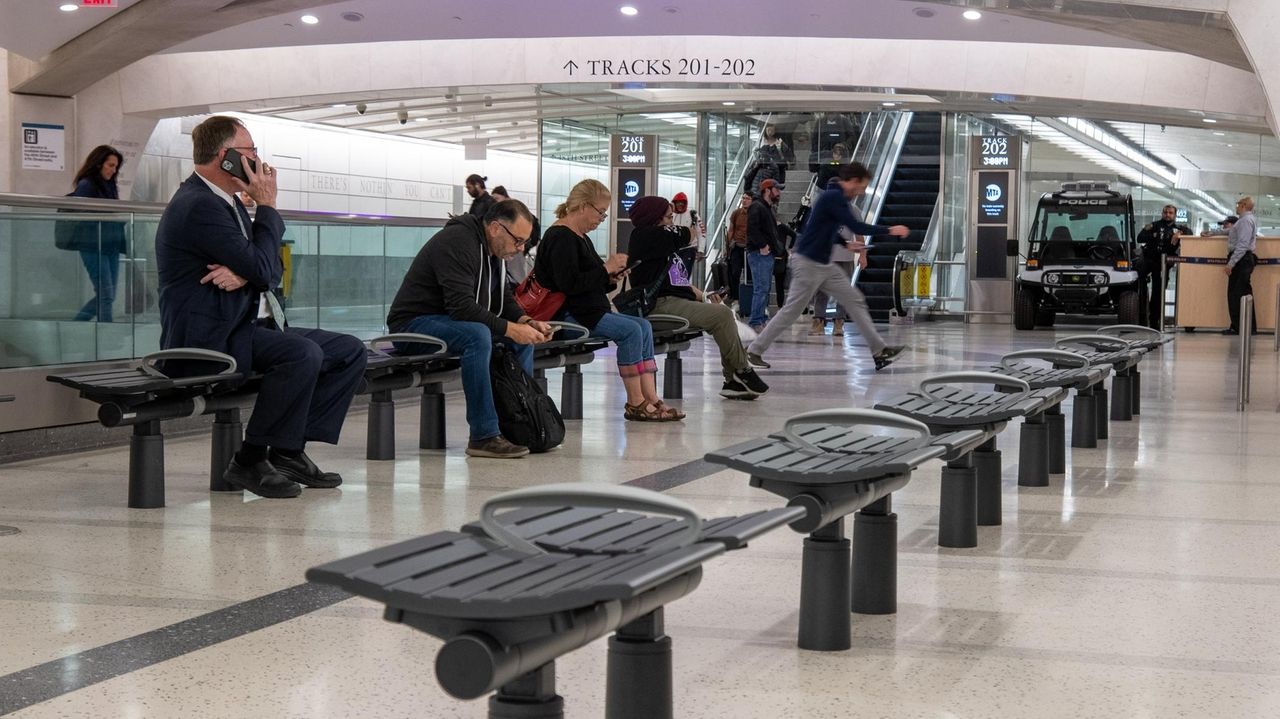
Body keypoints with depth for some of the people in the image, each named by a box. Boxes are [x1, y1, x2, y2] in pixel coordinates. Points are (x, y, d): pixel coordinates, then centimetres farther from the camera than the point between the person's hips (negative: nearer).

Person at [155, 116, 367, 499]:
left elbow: (273, 269, 14)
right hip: (209, 337, -10)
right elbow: (261, 268, -19)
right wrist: (267, 206, -7)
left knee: (350, 351, 2)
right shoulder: (199, 206, -16)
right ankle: (249, 462, -19)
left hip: (247, 326, 11)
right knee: (303, 353, -33)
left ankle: (289, 450, 4)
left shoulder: (225, 202, 18)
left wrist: (243, 273, -10)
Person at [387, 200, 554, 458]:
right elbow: (461, 307, -31)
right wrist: (510, 328, -30)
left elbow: (504, 300, 13)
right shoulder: (457, 243, -22)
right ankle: (484, 436, -31)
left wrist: (526, 321, -7)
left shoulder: (493, 250, 9)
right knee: (477, 335, -36)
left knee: (524, 336, 1)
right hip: (413, 324, -10)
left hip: (448, 322, 10)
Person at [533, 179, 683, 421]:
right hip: (566, 316, -11)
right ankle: (635, 403, -16)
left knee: (643, 326, -1)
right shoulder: (561, 237, -13)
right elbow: (568, 284, -24)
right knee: (630, 330, -21)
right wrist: (606, 269, -16)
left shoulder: (580, 238, 20)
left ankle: (651, 399, -10)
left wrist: (611, 278, 4)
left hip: (589, 311, 11)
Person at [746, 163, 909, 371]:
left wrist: (847, 244, 13)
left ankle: (879, 349, 6)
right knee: (791, 311, -3)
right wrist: (890, 230, -14)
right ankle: (754, 351, 8)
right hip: (807, 263, -10)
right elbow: (856, 227, -23)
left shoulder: (836, 198, 11)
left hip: (824, 265, 10)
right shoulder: (833, 197, -19)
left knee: (855, 300, 6)